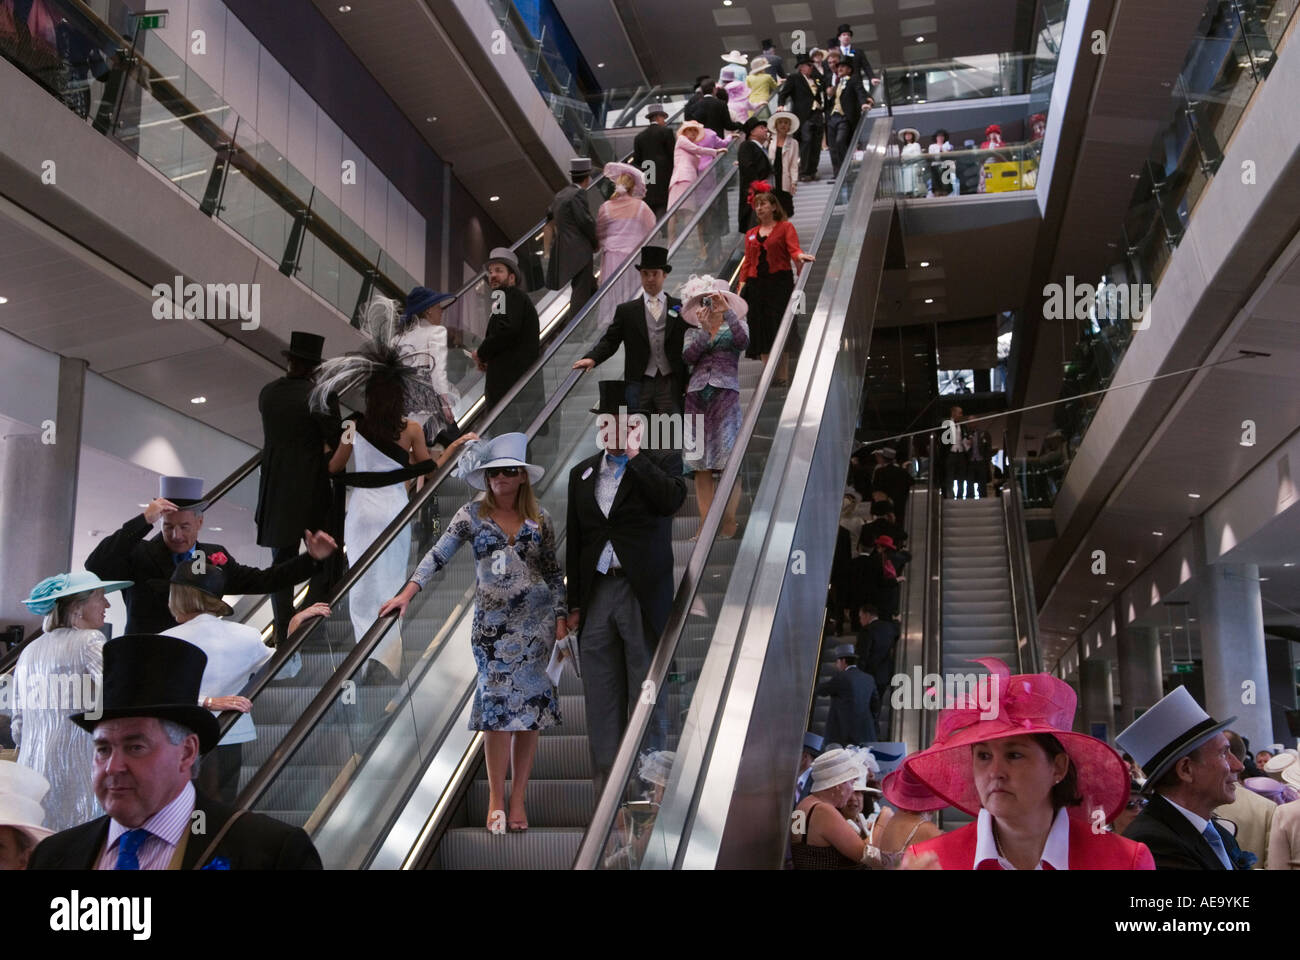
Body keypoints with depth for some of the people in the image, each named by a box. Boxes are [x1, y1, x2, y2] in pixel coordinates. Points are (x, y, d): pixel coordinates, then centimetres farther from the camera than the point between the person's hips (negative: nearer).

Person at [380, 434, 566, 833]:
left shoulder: (539, 517, 6)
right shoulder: (472, 514, 2)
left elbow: (553, 570, 11)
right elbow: (438, 555, -5)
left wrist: (561, 614, 6)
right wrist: (406, 593, -15)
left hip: (537, 622, 2)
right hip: (492, 623, -1)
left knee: (530, 706, 2)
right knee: (498, 707, -6)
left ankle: (517, 799, 11)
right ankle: (496, 798, 5)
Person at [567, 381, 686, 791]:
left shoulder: (662, 461, 3)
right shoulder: (582, 472, 15)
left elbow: (672, 499, -19)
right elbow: (574, 540, 15)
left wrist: (634, 454, -12)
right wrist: (573, 603, 12)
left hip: (643, 593, -4)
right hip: (596, 594, 4)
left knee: (647, 692, 1)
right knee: (602, 696, 6)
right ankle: (606, 779, 12)